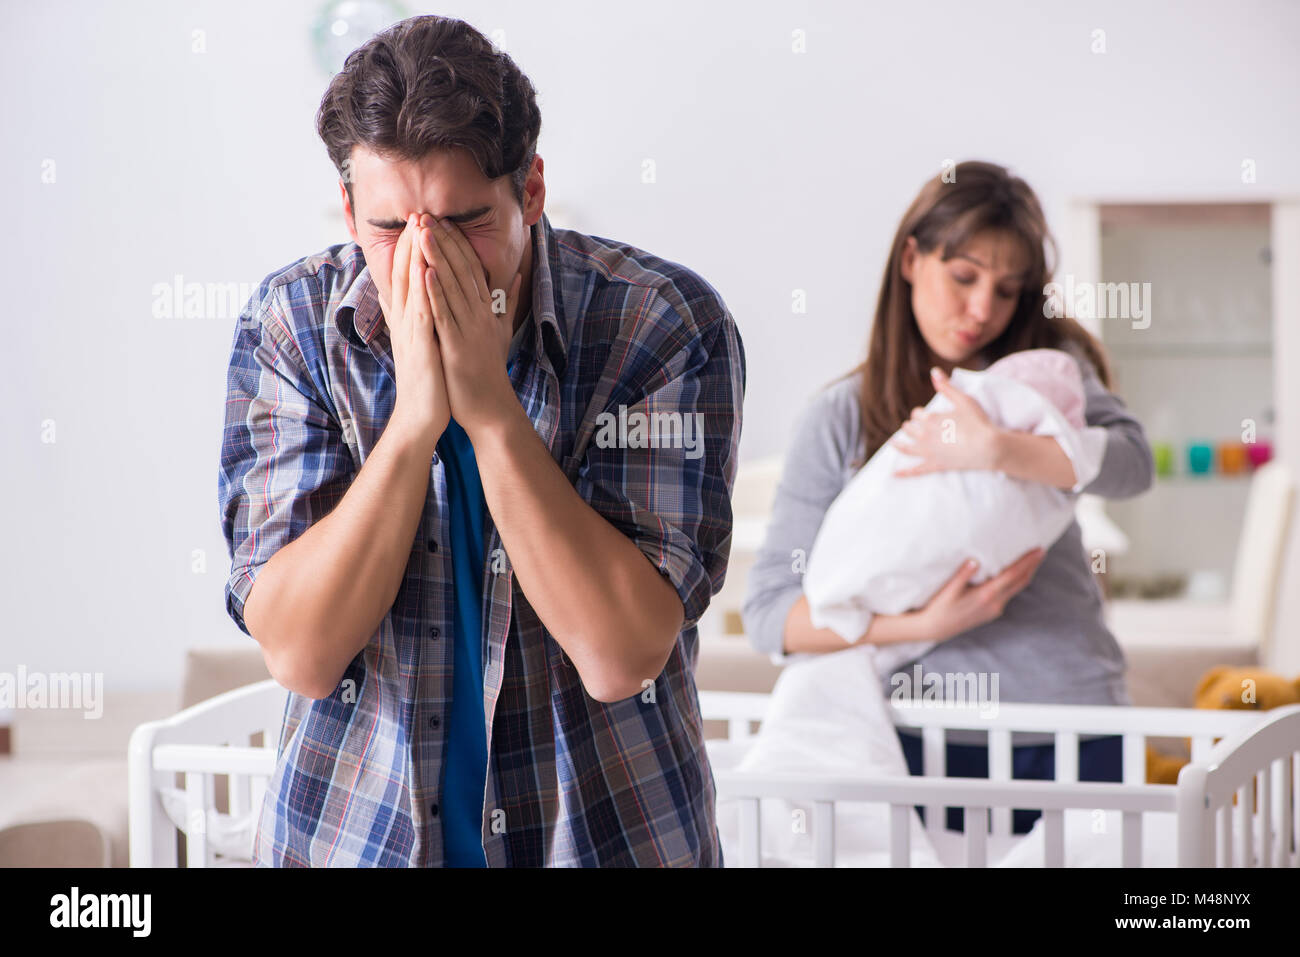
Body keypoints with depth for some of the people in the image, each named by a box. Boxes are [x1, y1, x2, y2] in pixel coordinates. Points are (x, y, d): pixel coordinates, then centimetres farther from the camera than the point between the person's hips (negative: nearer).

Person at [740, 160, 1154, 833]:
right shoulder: (841, 418, 1)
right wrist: (922, 624, -17)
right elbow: (766, 612, -5)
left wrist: (995, 449, -30)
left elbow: (1132, 464, -16)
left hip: (1074, 726, 1)